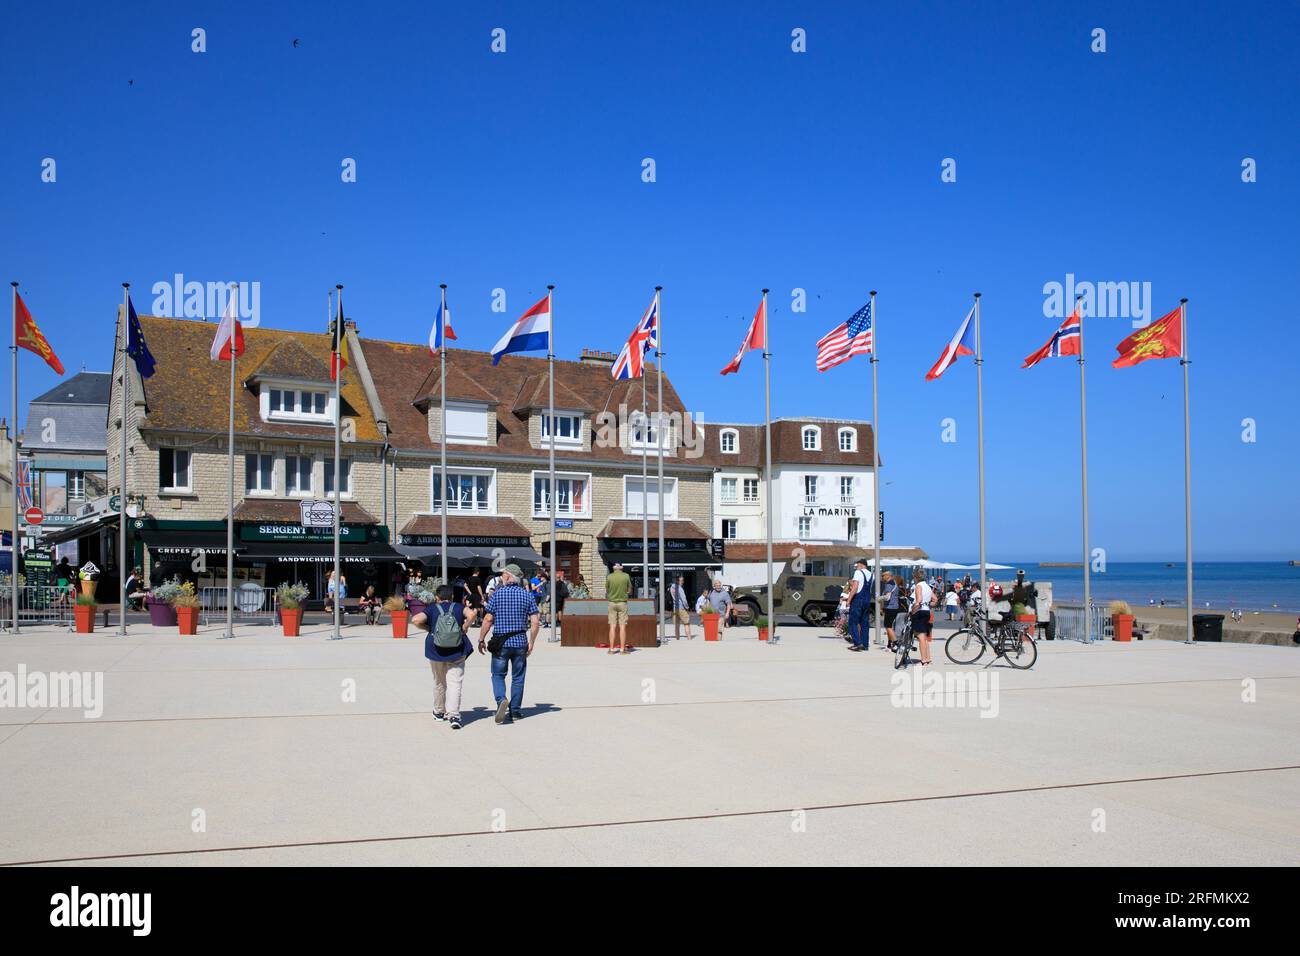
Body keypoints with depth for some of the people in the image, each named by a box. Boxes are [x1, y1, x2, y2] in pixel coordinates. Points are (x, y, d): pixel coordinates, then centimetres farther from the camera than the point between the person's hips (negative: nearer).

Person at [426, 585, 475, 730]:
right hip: (457, 652, -1)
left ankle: (439, 712, 33)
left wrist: (428, 628, 7)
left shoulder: (432, 609, 3)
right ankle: (454, 715, -19)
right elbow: (471, 614, -18)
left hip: (436, 651, 1)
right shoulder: (459, 608, 3)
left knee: (439, 682, 19)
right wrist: (465, 629, -4)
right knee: (455, 683, -5)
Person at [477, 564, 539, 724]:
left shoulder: (497, 593, -5)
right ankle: (515, 711, 15)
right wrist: (531, 642, 8)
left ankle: (501, 700, -16)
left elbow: (488, 619, -7)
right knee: (518, 677, 11)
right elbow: (535, 622, -2)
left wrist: (481, 640, 3)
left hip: (501, 642, -2)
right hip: (520, 642, 2)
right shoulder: (527, 594, 2)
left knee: (498, 675, 9)